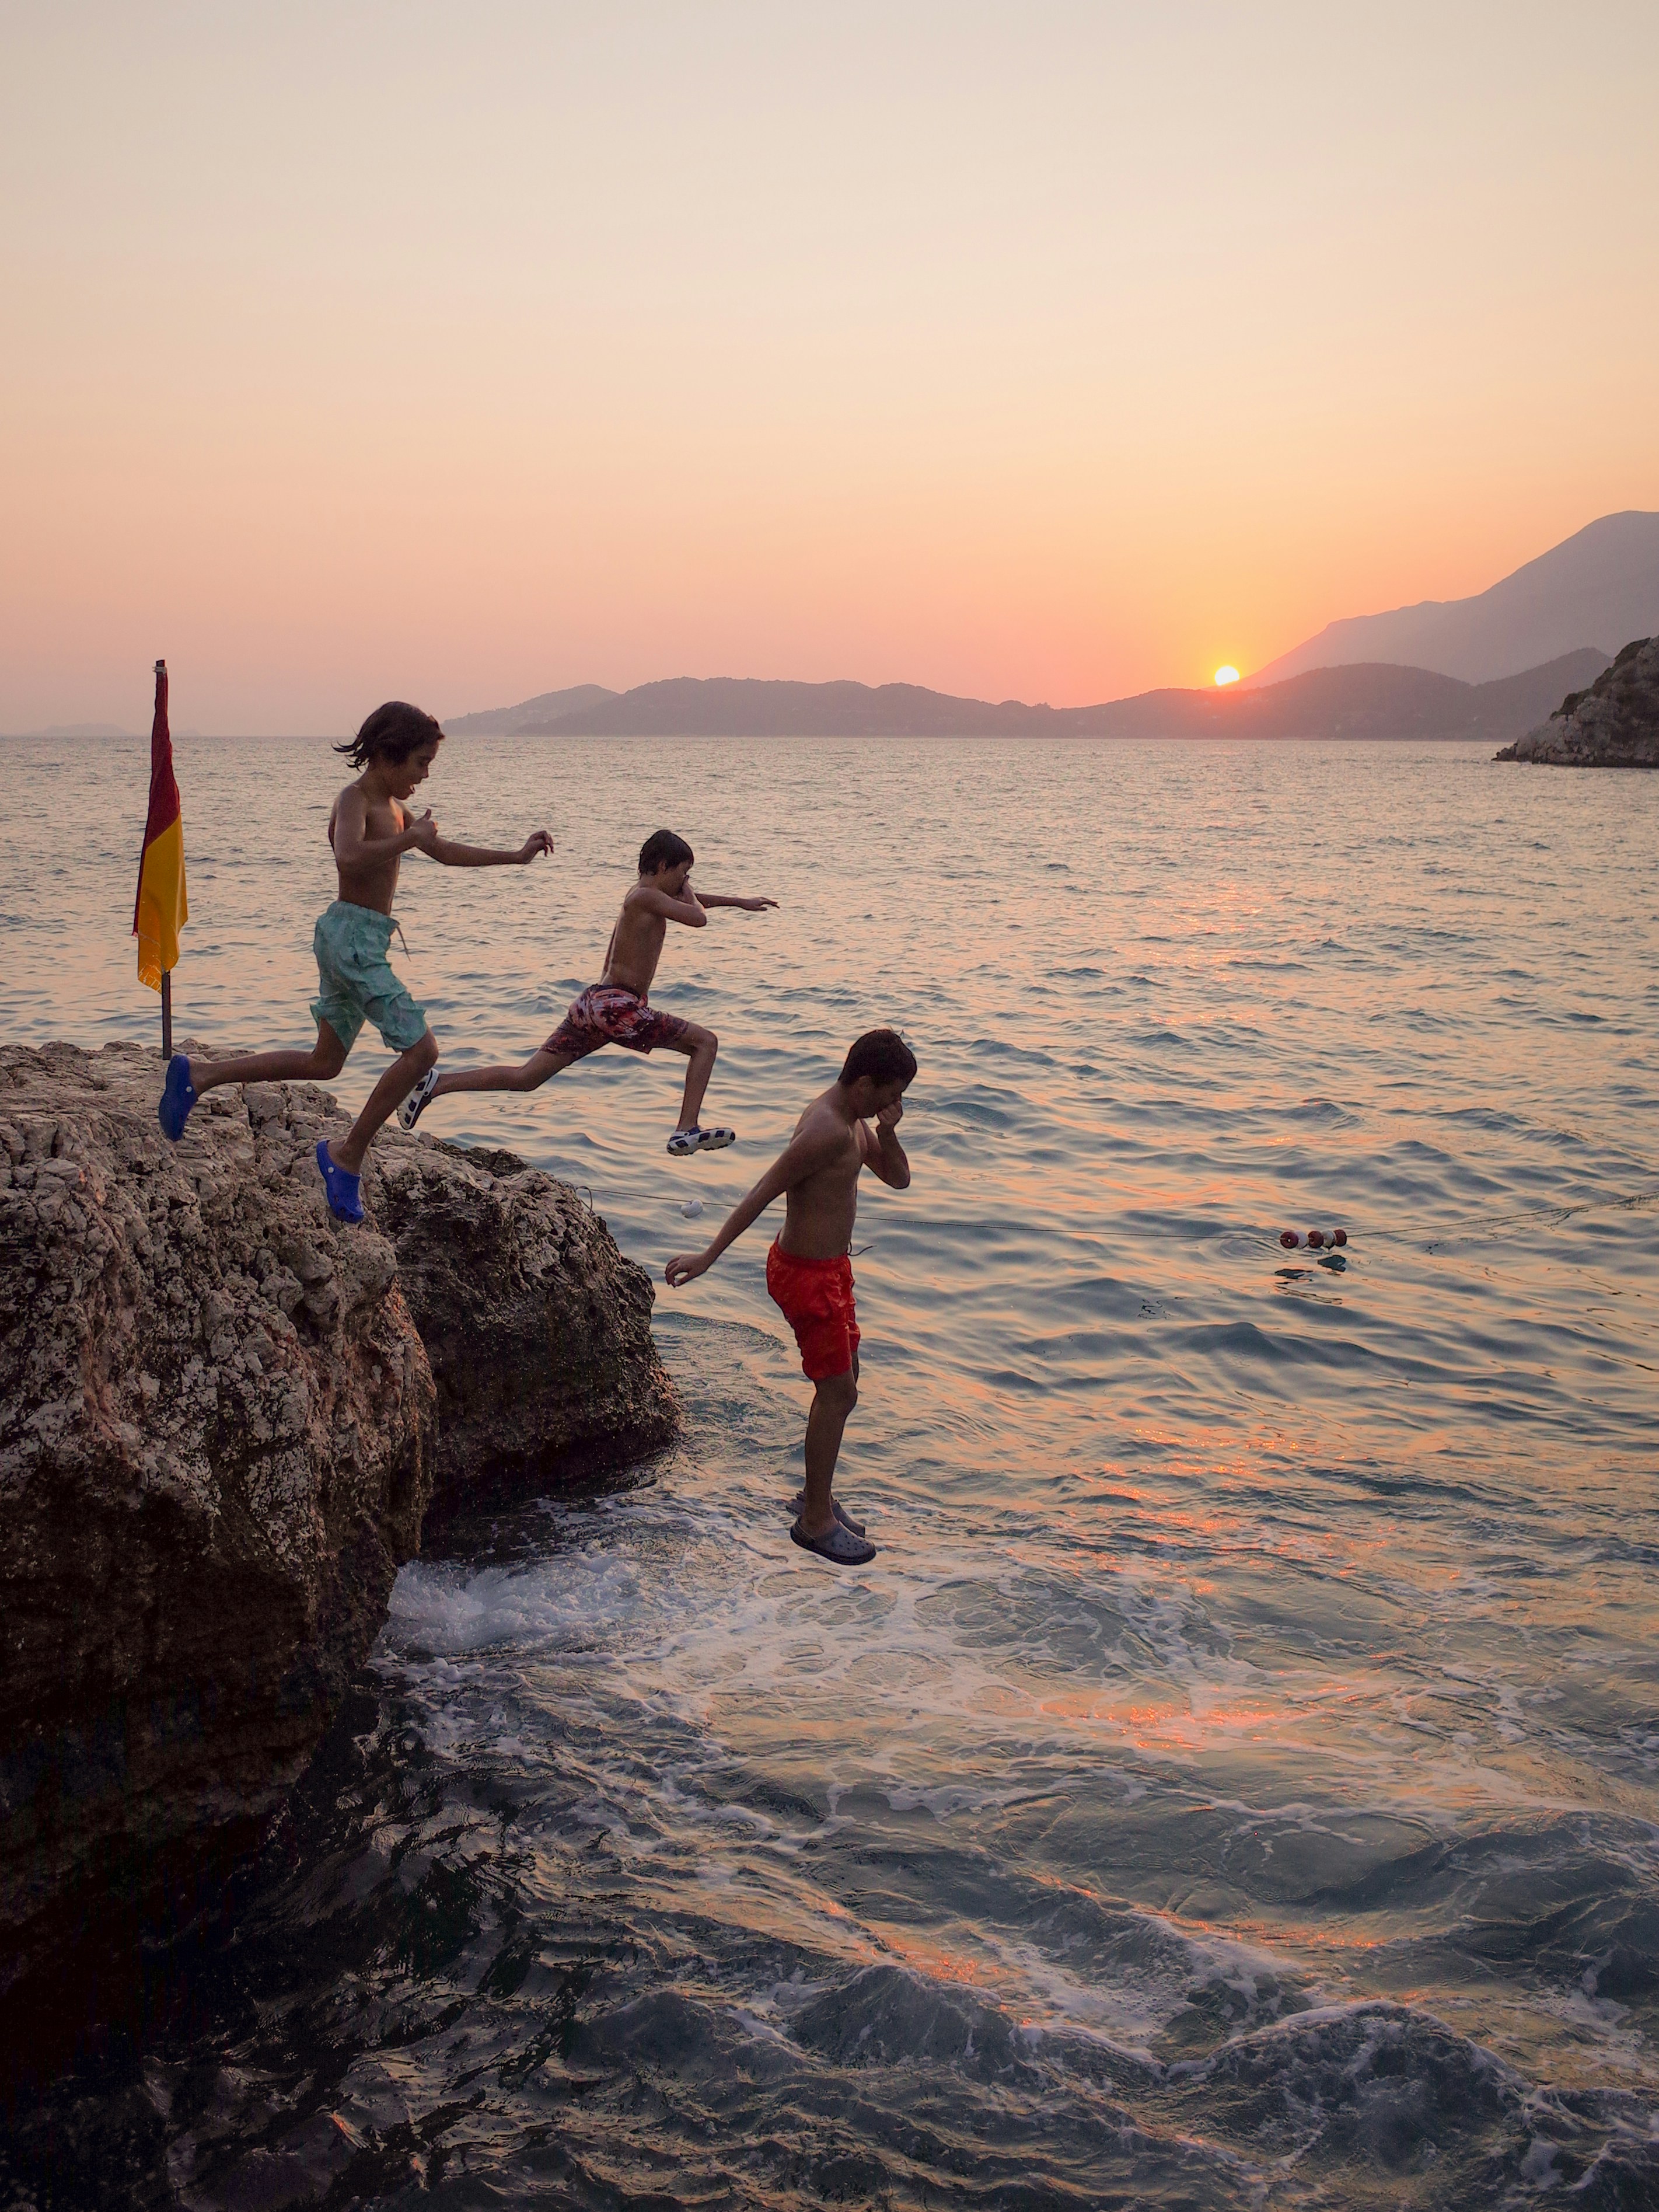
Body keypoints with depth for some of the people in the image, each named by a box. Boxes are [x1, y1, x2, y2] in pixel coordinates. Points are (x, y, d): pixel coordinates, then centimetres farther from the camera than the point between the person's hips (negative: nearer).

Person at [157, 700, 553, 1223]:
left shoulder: (393, 808, 18)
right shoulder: (355, 800, -12)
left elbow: (446, 853, 26)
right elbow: (349, 856, -33)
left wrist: (517, 856, 22)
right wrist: (410, 838, -24)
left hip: (359, 943, 10)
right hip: (351, 935, -10)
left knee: (323, 1064, 15)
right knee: (420, 1048, -11)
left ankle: (199, 1075, 18)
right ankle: (349, 1153, -3)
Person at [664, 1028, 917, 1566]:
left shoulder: (853, 1119, 5)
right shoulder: (826, 1132, -26)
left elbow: (898, 1178, 12)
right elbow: (760, 1195, -26)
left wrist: (888, 1133, -8)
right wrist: (708, 1257, -25)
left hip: (831, 1265, 10)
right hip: (806, 1275, -10)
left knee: (842, 1383, 18)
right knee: (838, 1392, -2)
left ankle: (815, 1494, 33)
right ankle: (815, 1521, 10)